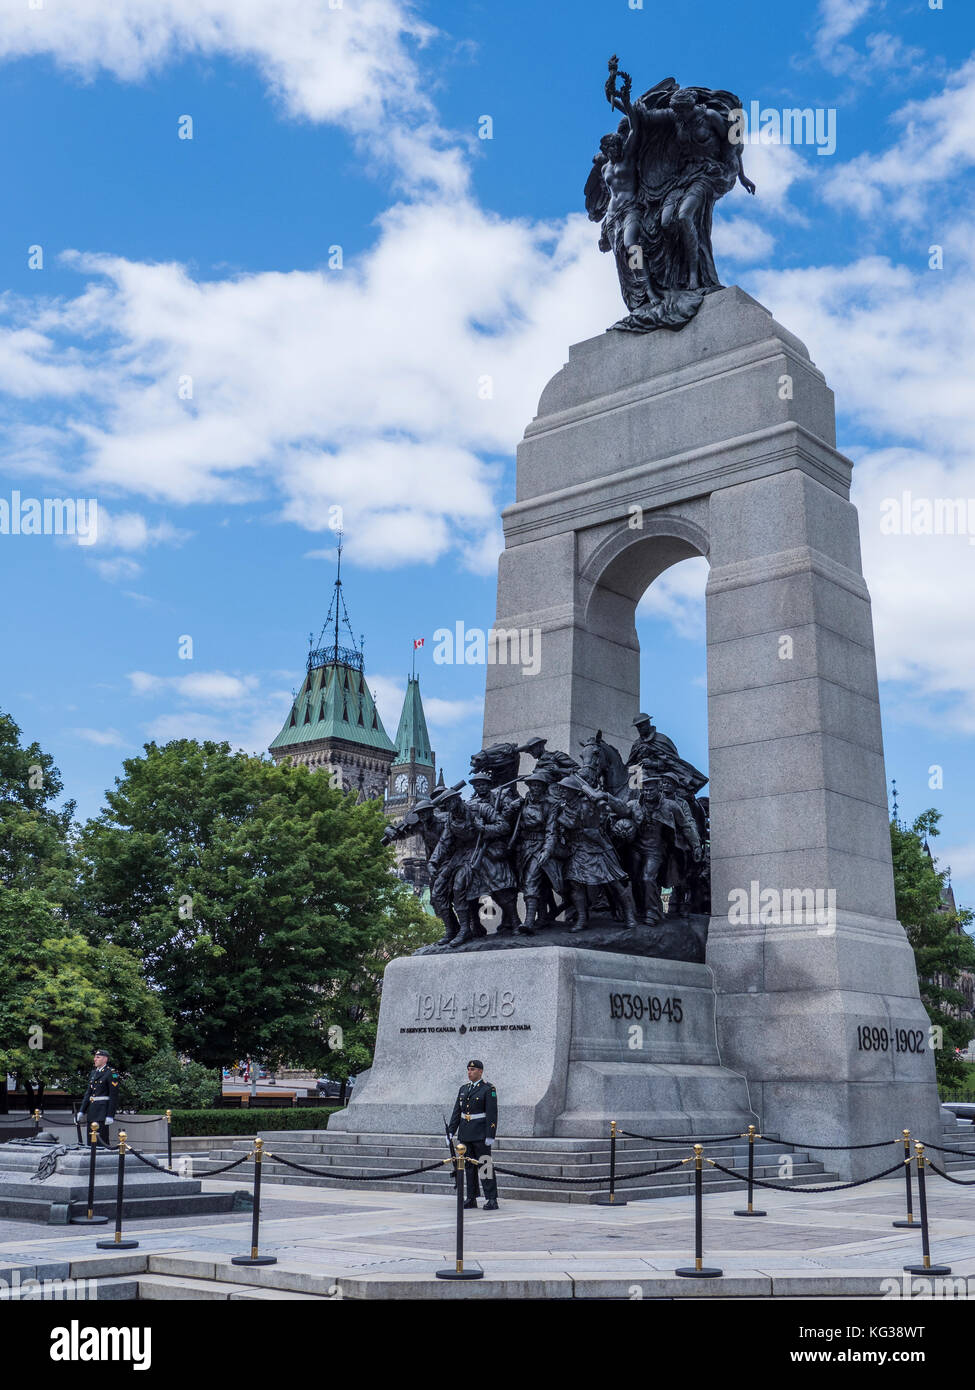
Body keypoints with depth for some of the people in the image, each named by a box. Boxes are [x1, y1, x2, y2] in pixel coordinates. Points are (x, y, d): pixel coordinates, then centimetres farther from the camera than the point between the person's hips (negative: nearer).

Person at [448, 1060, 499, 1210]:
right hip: (465, 1134, 6)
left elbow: (492, 1114, -12)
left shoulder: (488, 1089, -7)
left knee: (485, 1165, -6)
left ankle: (492, 1199, -2)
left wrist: (490, 1135, -18)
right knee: (469, 1166, 9)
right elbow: (456, 1112, 12)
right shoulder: (463, 1089, 13)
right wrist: (451, 1131, 5)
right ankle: (471, 1198, 14)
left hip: (481, 1134, -6)